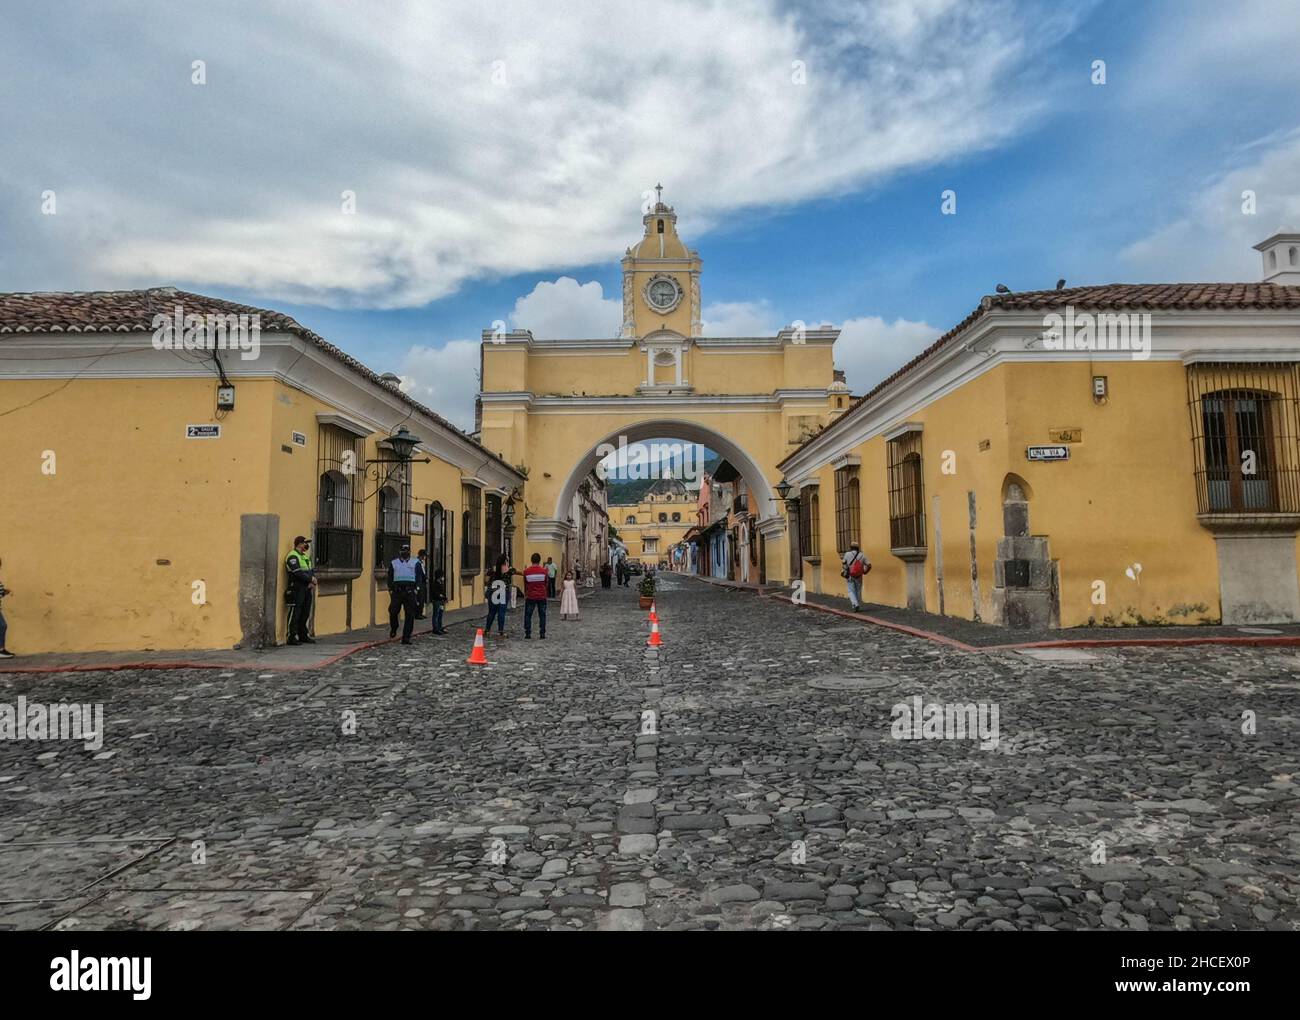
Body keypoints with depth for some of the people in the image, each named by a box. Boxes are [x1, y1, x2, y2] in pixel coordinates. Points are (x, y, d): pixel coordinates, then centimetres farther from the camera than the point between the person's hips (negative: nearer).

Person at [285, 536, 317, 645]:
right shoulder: (292, 556, -9)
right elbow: (298, 573, -20)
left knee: (305, 613, 11)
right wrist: (311, 579, -12)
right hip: (297, 589, -9)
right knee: (295, 613, -7)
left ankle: (303, 636, 19)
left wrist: (312, 581, -3)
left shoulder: (305, 556, 20)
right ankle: (291, 637, -4)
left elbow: (312, 570, 15)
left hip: (307, 588, 9)